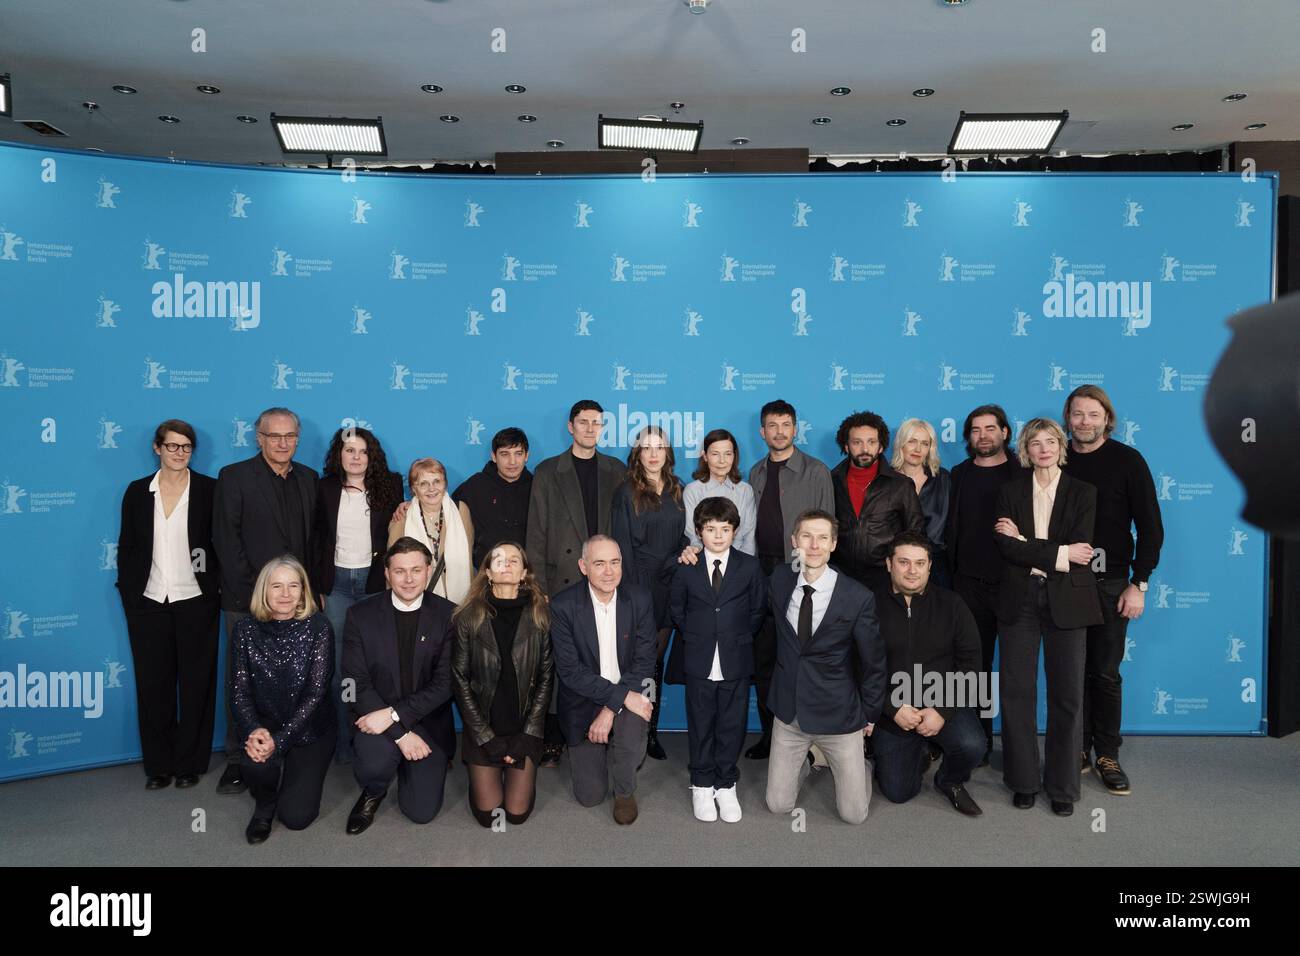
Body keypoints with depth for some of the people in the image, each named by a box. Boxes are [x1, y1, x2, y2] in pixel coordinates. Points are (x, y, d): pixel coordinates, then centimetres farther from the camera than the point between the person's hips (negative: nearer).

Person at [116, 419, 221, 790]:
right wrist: (128, 595, 3)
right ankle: (158, 765, 21)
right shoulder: (138, 491, 5)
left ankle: (190, 763, 18)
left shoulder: (209, 489, -2)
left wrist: (218, 589, -7)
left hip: (196, 602, -2)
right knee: (153, 685, 8)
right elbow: (127, 546, 8)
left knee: (196, 684, 5)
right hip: (148, 603, 2)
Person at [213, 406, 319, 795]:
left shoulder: (308, 478, 11)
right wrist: (250, 592, -10)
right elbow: (226, 540, -6)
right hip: (249, 601, -3)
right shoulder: (234, 477, -1)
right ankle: (237, 759, 17)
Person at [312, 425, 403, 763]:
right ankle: (342, 739, 13)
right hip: (337, 583, 1)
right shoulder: (325, 488, 5)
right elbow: (318, 539, 7)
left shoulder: (389, 486, 1)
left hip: (375, 581, -1)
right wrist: (317, 588, 4)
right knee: (338, 664, 3)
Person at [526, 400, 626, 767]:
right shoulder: (548, 472, 6)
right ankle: (553, 739, 11)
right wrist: (537, 585, -2)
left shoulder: (616, 471, 11)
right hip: (563, 582, -1)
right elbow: (536, 533, 3)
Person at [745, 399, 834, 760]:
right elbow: (751, 525, 13)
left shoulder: (817, 472, 0)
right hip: (763, 574, 4)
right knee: (763, 658, 7)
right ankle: (769, 733, 19)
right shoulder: (756, 473, 13)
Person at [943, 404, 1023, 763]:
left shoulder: (1023, 474, 2)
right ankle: (978, 742, 18)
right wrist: (951, 568, 3)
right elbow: (948, 526, 9)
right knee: (975, 664, 8)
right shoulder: (959, 475, 9)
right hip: (969, 583, 2)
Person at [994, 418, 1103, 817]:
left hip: (1065, 602, -1)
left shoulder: (1082, 492, 5)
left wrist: (1024, 544, -10)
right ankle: (1023, 780, 16)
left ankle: (1063, 786, 16)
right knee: (1016, 690, 3)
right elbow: (1006, 547, -7)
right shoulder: (1010, 491, 7)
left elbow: (1080, 550, -8)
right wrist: (1058, 553, -14)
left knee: (1067, 694, 3)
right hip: (1019, 600, 1)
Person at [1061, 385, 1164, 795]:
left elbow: (1150, 527, -2)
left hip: (1110, 583, -1)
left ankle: (1107, 755, 18)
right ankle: (1076, 750, 19)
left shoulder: (1127, 460, -1)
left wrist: (1138, 584, -7)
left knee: (1105, 673, 6)